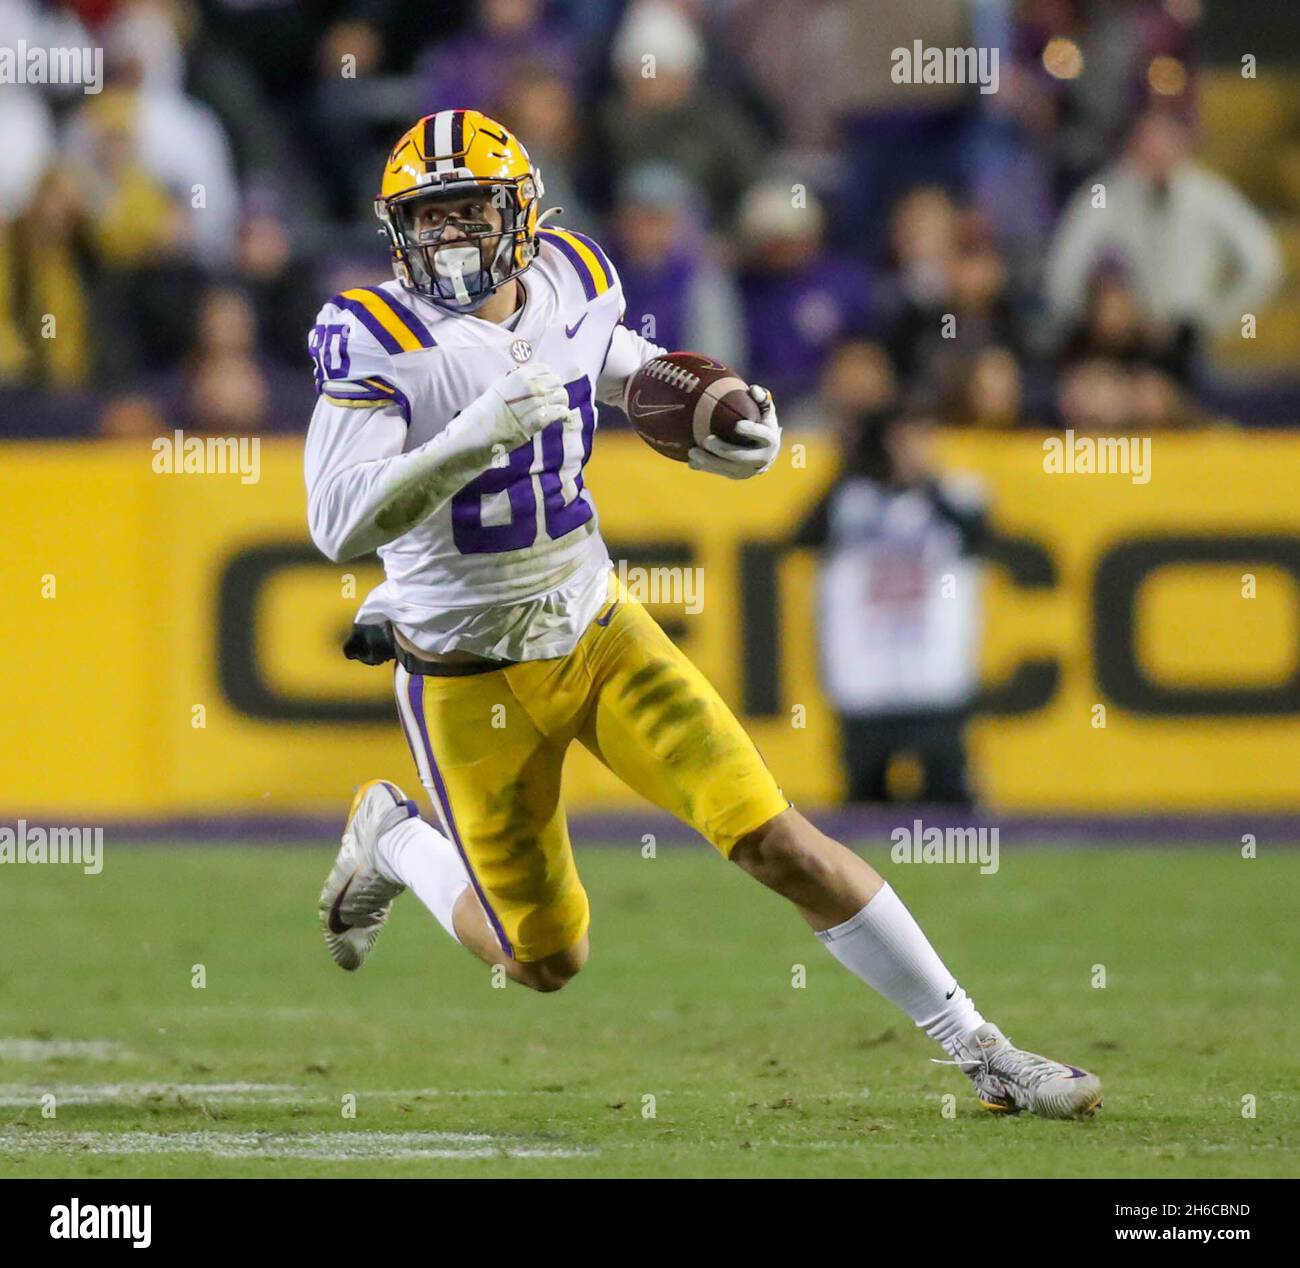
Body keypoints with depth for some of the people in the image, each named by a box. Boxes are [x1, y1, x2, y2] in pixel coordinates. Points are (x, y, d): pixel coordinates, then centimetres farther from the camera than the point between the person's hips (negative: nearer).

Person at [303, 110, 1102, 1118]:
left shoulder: (572, 282, -3)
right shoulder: (379, 340, -19)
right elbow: (340, 527, -29)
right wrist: (474, 437, -40)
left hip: (600, 630, 3)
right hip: (471, 683, -3)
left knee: (777, 842, -8)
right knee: (547, 961, 8)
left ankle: (981, 1051, -1)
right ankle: (393, 840, 37)